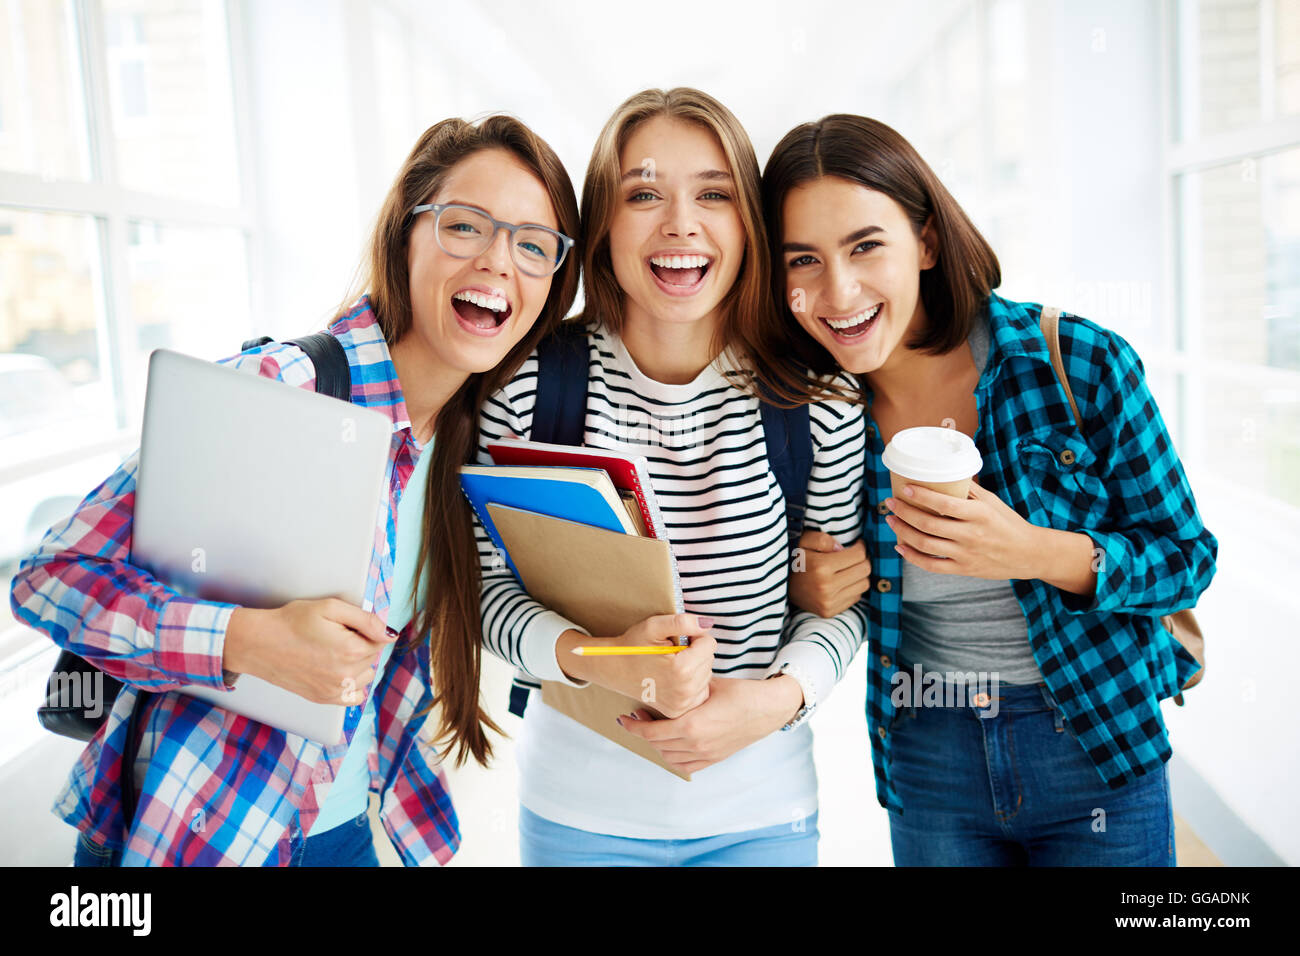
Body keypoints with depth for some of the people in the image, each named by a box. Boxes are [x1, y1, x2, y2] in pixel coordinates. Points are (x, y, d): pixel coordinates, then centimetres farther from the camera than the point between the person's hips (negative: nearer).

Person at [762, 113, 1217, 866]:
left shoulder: (1081, 362, -16)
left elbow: (1187, 555, -8)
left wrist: (1036, 554, -27)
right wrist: (807, 591, -16)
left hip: (1098, 745, -1)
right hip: (926, 764, 2)